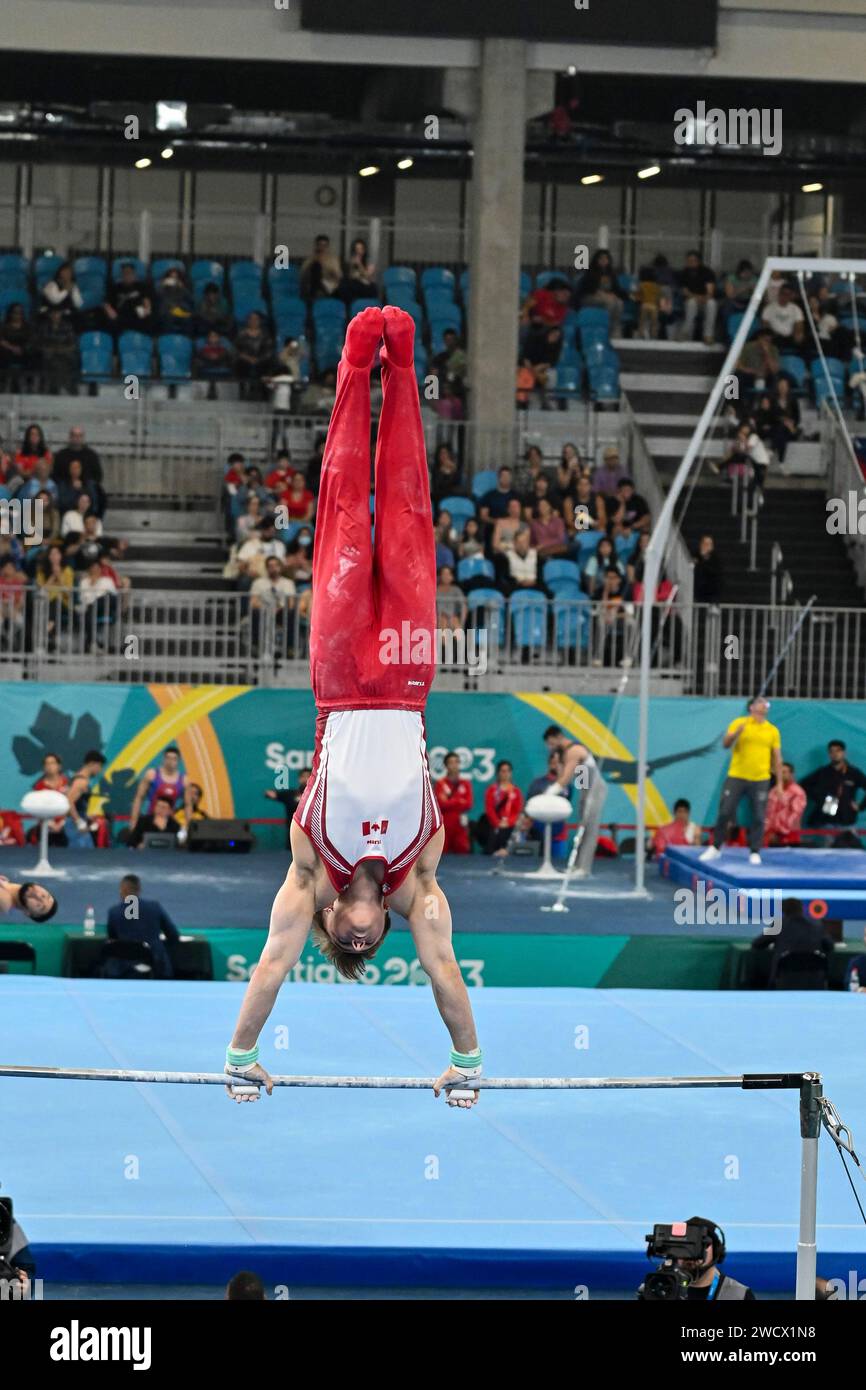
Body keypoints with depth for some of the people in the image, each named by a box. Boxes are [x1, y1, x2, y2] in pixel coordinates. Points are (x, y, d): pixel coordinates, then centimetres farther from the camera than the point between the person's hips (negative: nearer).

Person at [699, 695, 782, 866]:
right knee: (724, 812, -1)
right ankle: (715, 847, 13)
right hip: (736, 777, -1)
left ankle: (754, 852, 8)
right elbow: (725, 743, -7)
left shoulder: (772, 730, 7)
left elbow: (777, 758, 9)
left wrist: (779, 783, 6)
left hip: (760, 780, 1)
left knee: (758, 817, -2)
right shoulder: (738, 723, 2)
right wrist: (738, 731, -26)